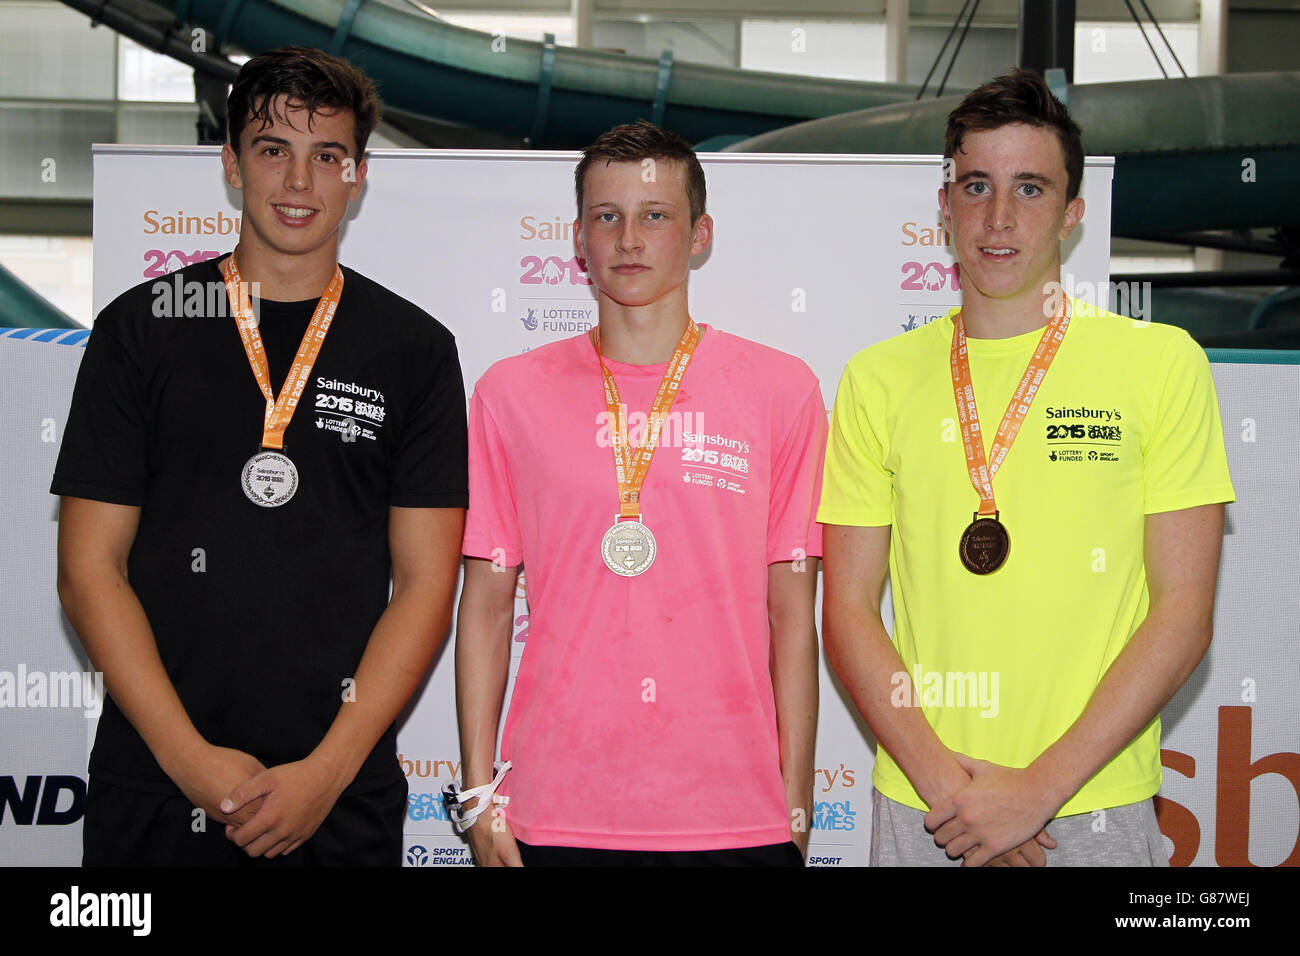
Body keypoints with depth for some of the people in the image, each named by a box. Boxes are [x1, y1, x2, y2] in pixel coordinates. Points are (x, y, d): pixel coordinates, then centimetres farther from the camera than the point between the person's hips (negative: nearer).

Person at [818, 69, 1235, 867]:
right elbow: (849, 609, 2)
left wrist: (1041, 786, -13)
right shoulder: (881, 380, 4)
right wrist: (938, 773, -11)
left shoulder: (1161, 363, -2)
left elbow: (1183, 613, -6)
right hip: (919, 805, 2)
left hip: (1097, 812, -1)